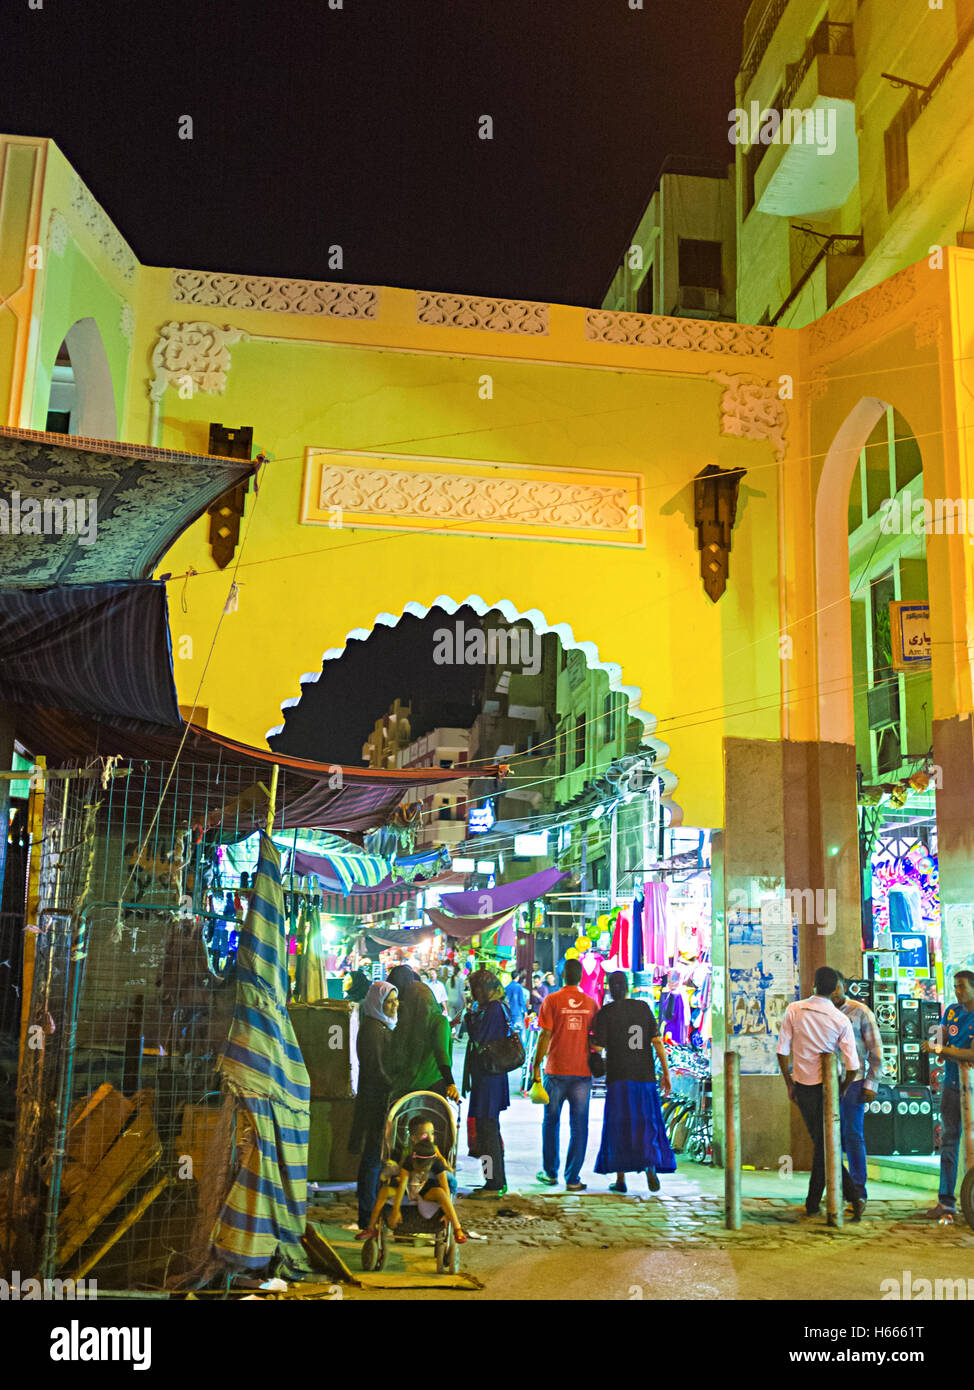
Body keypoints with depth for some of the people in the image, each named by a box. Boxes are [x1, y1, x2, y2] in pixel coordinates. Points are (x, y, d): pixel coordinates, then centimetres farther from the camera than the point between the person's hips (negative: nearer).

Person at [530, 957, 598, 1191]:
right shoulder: (591, 1003, 2)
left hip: (556, 1071, -1)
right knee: (579, 1126, 6)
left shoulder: (551, 1000, -6)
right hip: (582, 1072, 1)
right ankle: (573, 1178, 6)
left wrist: (536, 1066, -1)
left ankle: (550, 1173, 21)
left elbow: (545, 1036, -8)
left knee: (551, 1122, 14)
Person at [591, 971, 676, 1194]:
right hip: (645, 1076, 2)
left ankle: (620, 1179, 7)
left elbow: (597, 1048, -8)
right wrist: (666, 1073, 7)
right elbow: (657, 1042, 2)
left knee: (618, 1127, 6)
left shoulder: (605, 1012, -4)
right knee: (647, 1124, 8)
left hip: (618, 1077, -2)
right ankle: (650, 1164, -16)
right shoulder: (643, 1008, 4)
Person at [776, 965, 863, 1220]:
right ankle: (813, 1204, 12)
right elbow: (853, 1065, -11)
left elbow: (782, 1051, -6)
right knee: (823, 1144, 12)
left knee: (821, 1144, 10)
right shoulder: (841, 1020, -10)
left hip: (803, 1085, 0)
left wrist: (789, 1084, 6)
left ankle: (852, 1196, 6)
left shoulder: (794, 1010, -7)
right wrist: (842, 1087, 8)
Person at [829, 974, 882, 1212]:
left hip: (852, 1081, -4)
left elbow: (875, 1051, -2)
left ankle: (858, 1192, 4)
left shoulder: (861, 1012, -3)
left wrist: (871, 1085, -8)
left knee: (853, 1135, -3)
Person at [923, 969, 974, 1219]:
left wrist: (941, 1050, -21)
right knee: (949, 1141, 3)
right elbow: (939, 1041, 11)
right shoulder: (952, 1011, 9)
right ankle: (946, 1201, 6)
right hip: (952, 1084, 5)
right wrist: (951, 1055, -9)